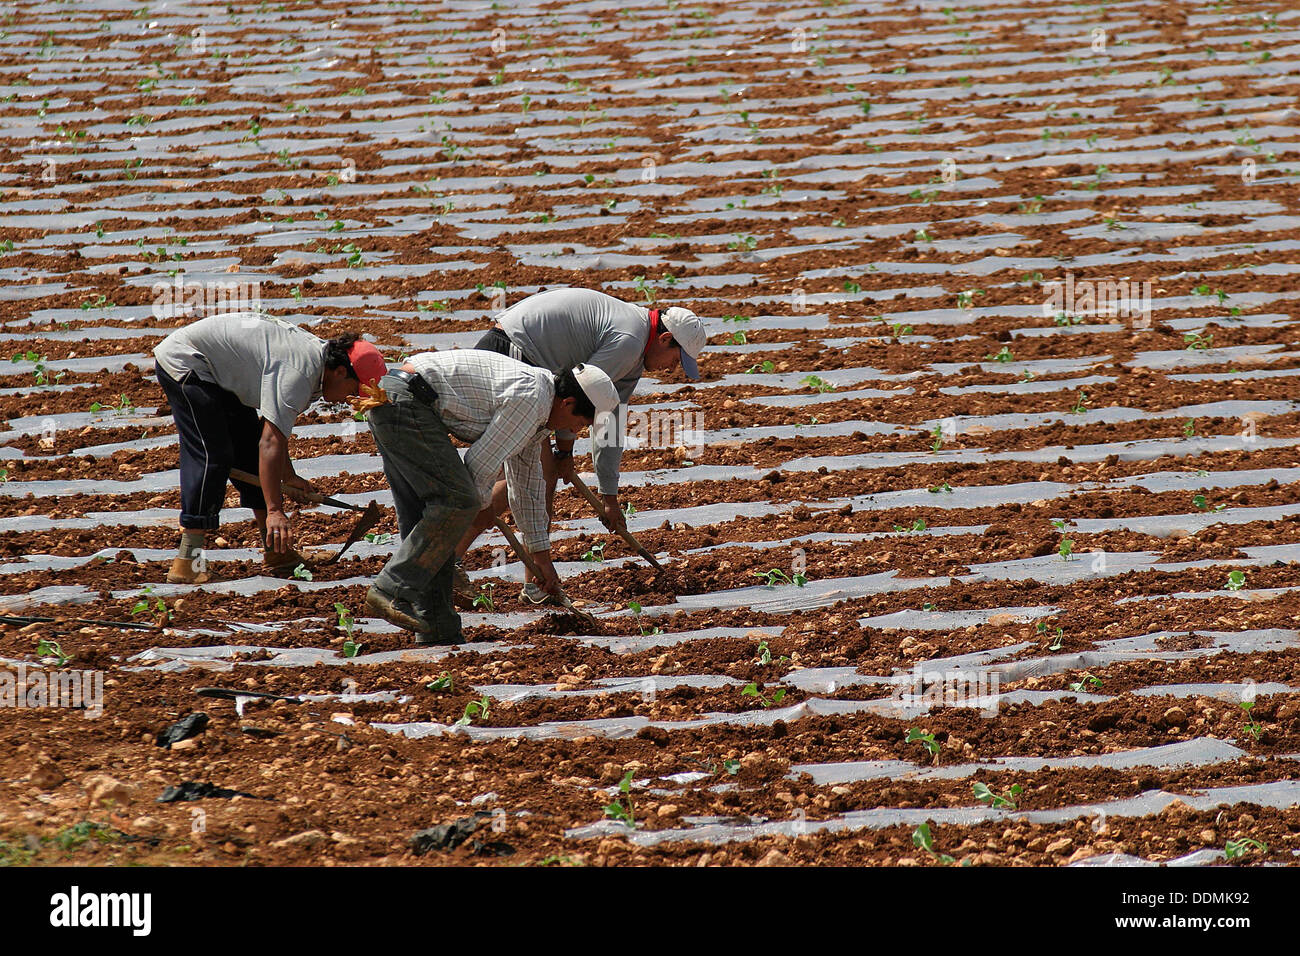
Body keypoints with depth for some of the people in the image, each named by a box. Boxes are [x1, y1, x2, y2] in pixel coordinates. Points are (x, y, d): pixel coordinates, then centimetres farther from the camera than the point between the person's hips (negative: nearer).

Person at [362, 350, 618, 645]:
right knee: (459, 502, -16)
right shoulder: (530, 400, -13)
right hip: (407, 403, -11)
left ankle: (437, 629, 7)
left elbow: (527, 482, 30)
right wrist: (480, 499, 12)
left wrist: (542, 555, 34)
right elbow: (481, 464, -10)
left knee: (423, 517, 8)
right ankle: (393, 589, -19)